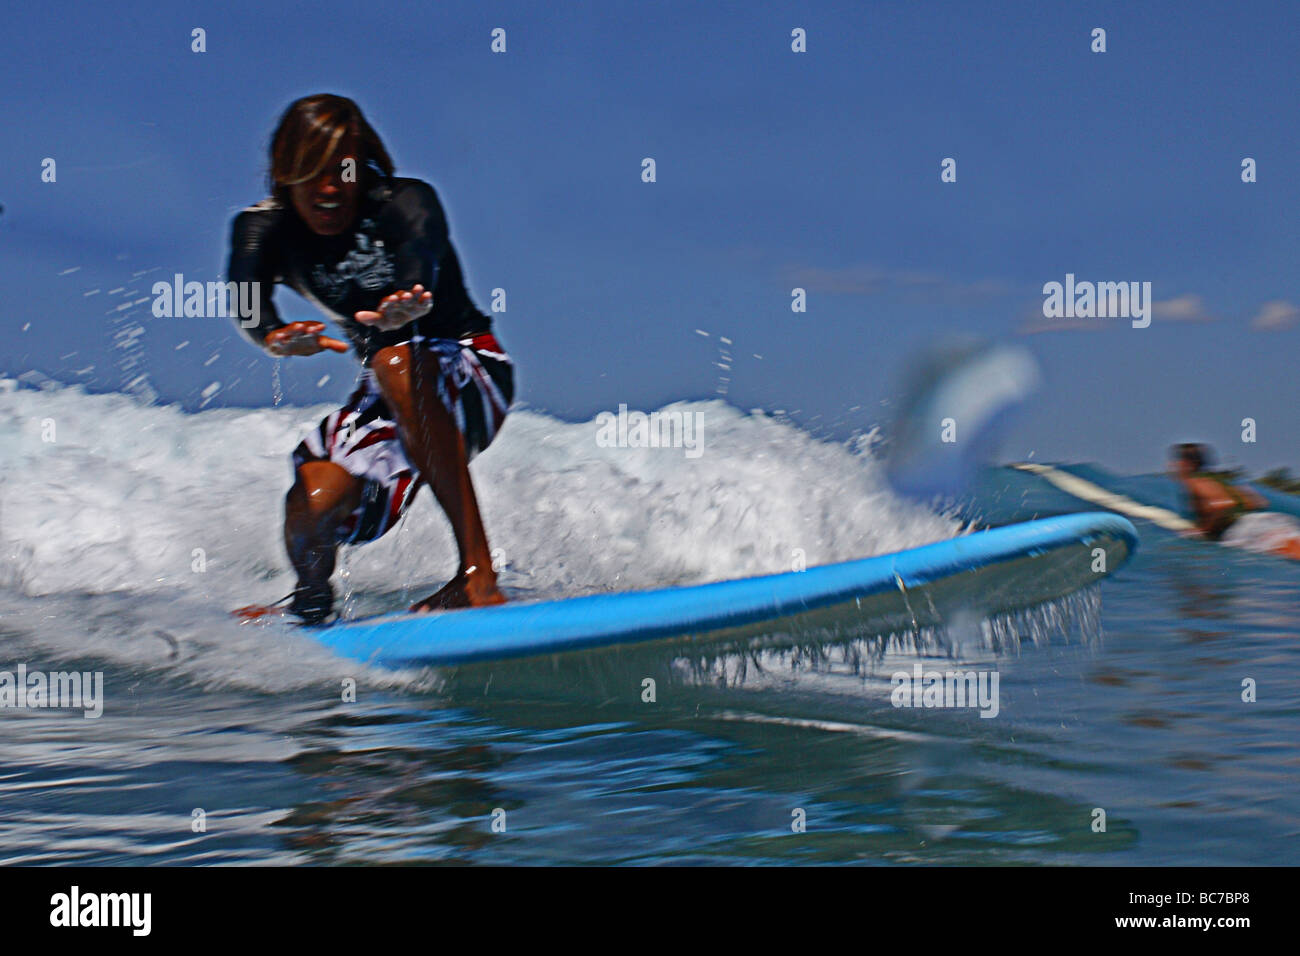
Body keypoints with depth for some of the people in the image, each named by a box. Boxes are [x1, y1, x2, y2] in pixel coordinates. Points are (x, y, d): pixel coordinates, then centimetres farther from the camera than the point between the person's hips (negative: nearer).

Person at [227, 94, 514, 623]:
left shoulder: (406, 203, -20)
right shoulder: (265, 228, -9)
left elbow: (424, 246, -44)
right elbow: (244, 287, -31)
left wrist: (411, 300, -69)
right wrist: (270, 333, -56)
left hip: (469, 373, -4)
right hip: (386, 395, 4)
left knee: (396, 363, -38)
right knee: (313, 505, -22)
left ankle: (478, 574, -43)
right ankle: (311, 603, 15)